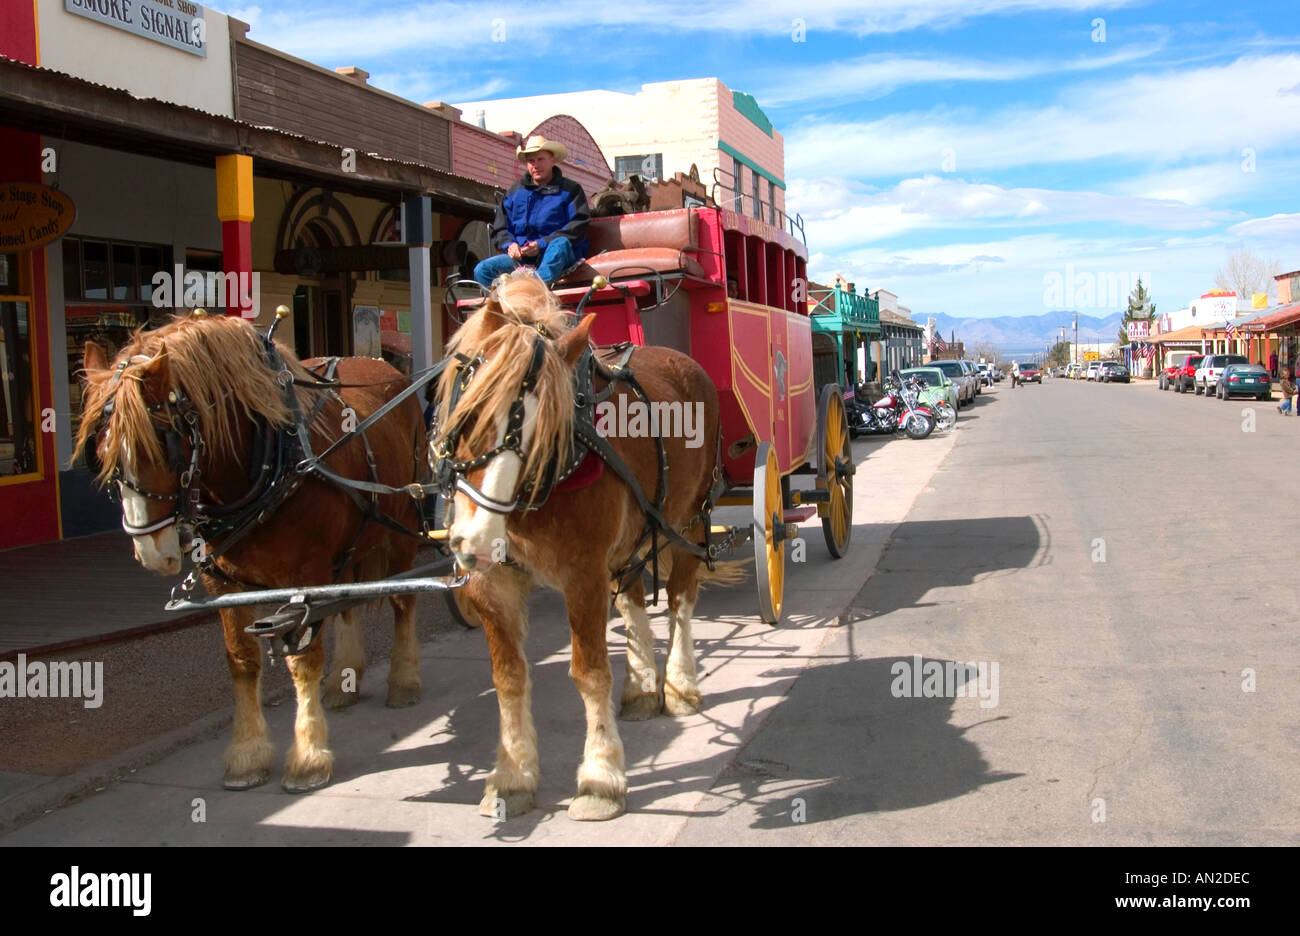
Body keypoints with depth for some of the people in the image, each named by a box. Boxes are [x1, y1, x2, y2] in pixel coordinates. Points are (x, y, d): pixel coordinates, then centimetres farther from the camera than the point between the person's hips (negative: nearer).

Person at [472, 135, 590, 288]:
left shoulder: (571, 190, 8)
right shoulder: (515, 190, 20)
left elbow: (578, 227, -4)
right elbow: (500, 227, 20)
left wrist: (542, 244, -14)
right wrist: (509, 244, -4)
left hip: (558, 258, -4)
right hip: (521, 258, 4)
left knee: (561, 243, -39)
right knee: (482, 270, -20)